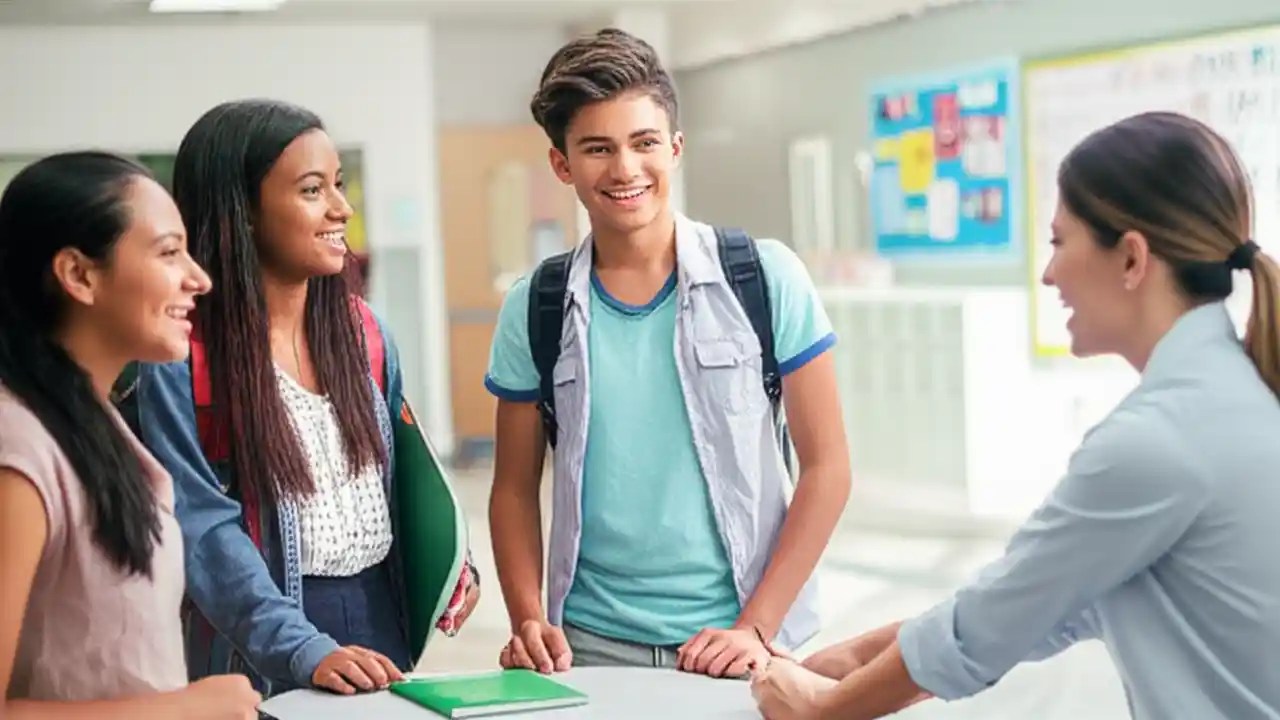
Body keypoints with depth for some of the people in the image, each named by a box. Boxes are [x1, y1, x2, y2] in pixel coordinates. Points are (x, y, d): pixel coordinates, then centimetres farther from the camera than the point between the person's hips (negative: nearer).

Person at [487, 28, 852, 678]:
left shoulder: (765, 277, -7)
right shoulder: (533, 310, -1)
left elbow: (825, 466, -5)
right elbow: (515, 488, 7)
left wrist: (755, 627, -11)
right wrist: (529, 620, -7)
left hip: (733, 639, -1)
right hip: (591, 645, 2)